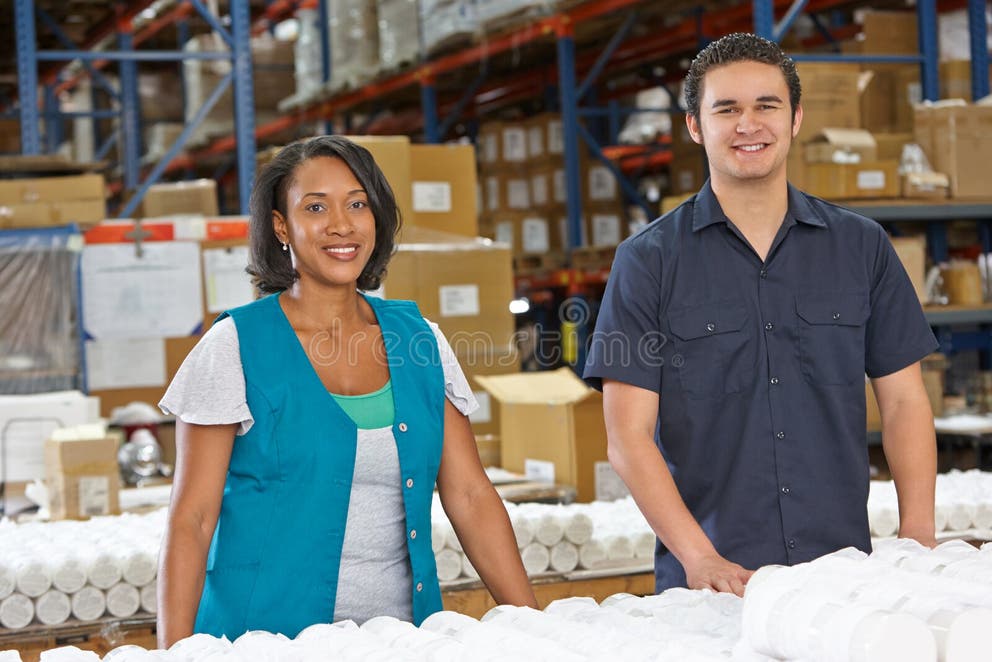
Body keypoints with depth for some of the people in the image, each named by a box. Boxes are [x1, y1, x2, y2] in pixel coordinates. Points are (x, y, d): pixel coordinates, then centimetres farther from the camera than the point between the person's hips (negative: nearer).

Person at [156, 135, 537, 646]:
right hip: (269, 637, -3)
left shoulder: (419, 342, 6)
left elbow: (470, 496, 6)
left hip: (403, 635, 4)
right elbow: (190, 522, -5)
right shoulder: (234, 347, -5)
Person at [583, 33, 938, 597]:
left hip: (843, 571, 2)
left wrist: (919, 540, -4)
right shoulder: (649, 261, 1)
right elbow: (629, 436, -4)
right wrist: (701, 559, -16)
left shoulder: (861, 246, 8)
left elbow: (904, 402, 9)